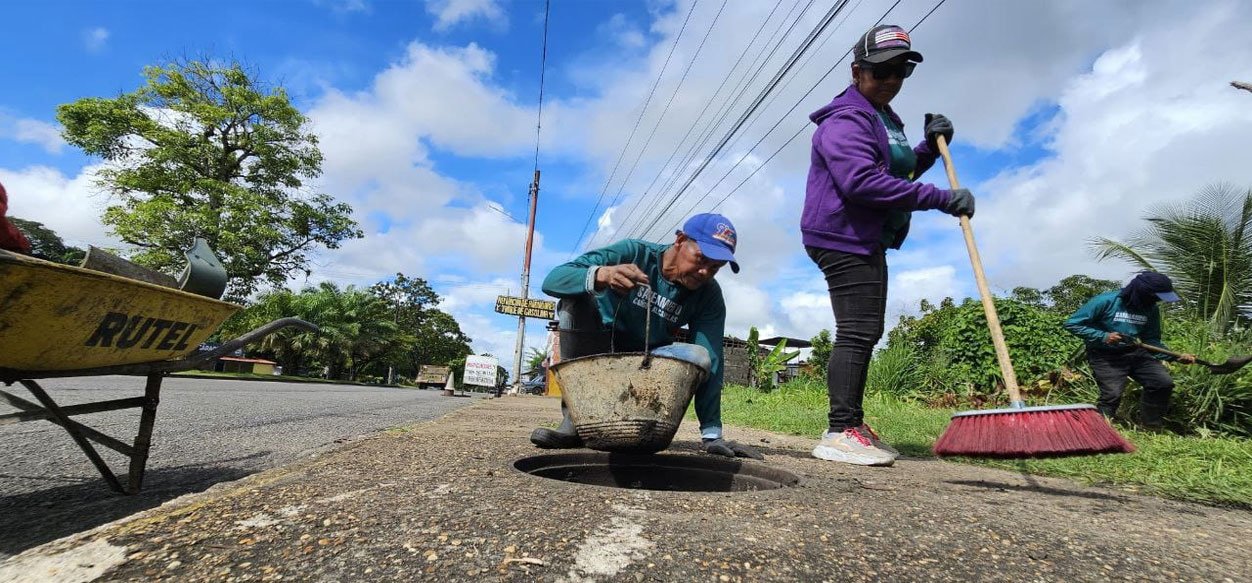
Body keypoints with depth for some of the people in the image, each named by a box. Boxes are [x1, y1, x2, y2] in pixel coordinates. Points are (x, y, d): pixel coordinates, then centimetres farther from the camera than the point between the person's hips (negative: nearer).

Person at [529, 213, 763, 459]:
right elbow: (552, 281, -31)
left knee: (699, 356, -27)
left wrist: (712, 434, -29)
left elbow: (711, 362, -20)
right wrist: (601, 275, -51)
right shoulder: (633, 253, -22)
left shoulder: (709, 296, -14)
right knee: (577, 299, -29)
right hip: (595, 352, -1)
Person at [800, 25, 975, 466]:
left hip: (867, 241, 11)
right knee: (857, 331, -16)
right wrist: (941, 199, -24)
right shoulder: (846, 119, -11)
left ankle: (853, 426, 19)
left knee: (866, 332, 11)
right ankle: (840, 433, -13)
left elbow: (897, 173, 31)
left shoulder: (884, 119, 22)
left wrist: (930, 147, 13)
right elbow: (862, 181, -26)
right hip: (844, 239, -11)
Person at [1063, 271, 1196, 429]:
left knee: (1164, 383, -5)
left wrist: (1176, 357, -6)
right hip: (1105, 357, -6)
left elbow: (1151, 340, 9)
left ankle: (1152, 428, 14)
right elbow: (1072, 324, -17)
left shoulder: (1151, 309, 2)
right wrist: (1103, 336, -25)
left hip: (1136, 353, 6)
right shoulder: (1106, 301, -17)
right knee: (1112, 394, -17)